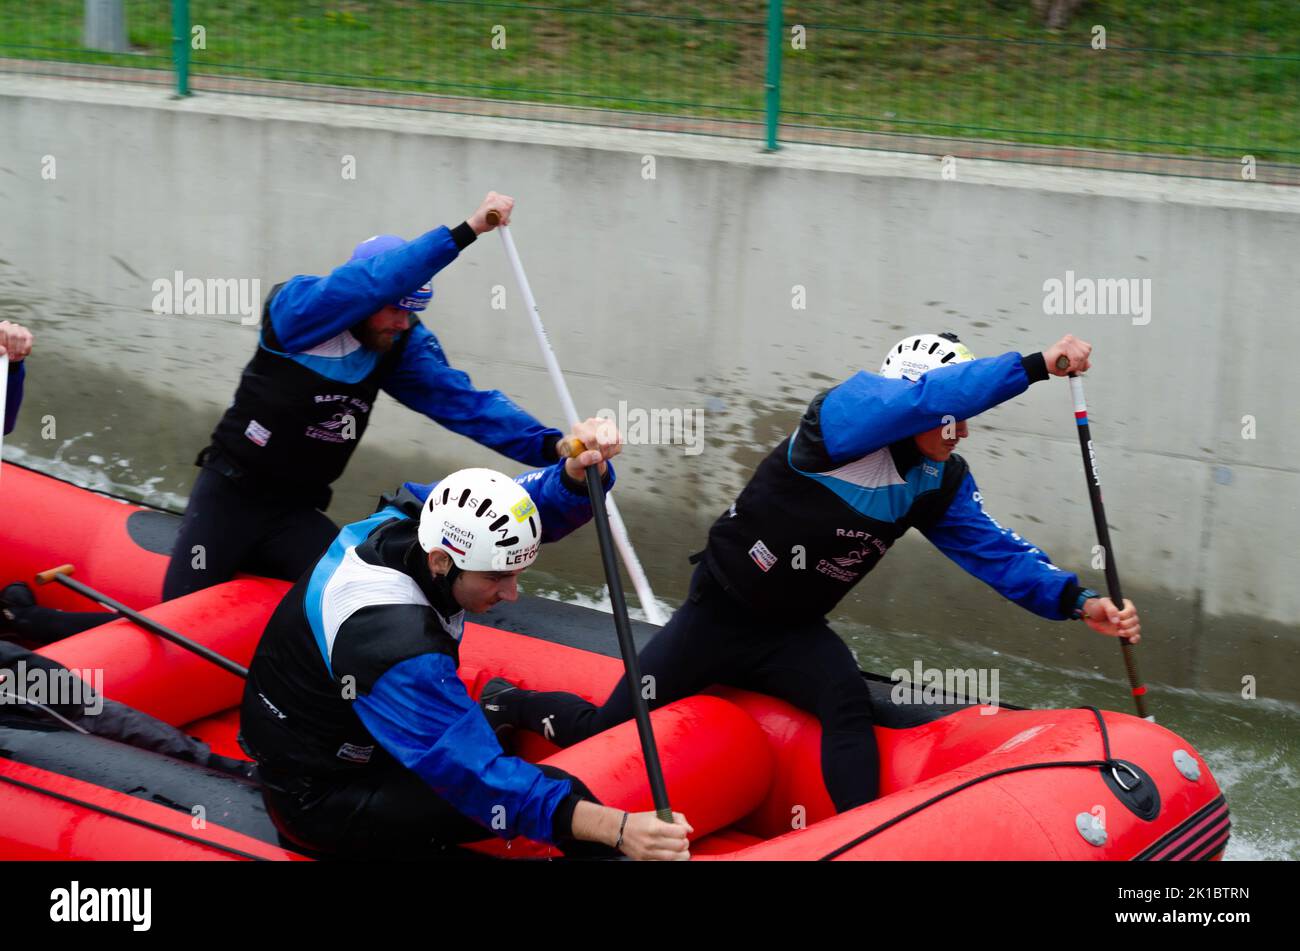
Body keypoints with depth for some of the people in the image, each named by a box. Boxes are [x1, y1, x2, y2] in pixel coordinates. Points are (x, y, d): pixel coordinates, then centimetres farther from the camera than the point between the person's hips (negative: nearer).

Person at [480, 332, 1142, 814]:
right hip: (719, 614, -5)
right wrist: (1035, 365, -45)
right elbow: (929, 398, -42)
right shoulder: (848, 412, -24)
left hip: (792, 634, 5)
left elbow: (996, 552, -7)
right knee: (602, 732, 2)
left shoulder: (940, 484, -3)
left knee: (848, 703, -27)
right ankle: (509, 704, 31)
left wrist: (1076, 601, -21)